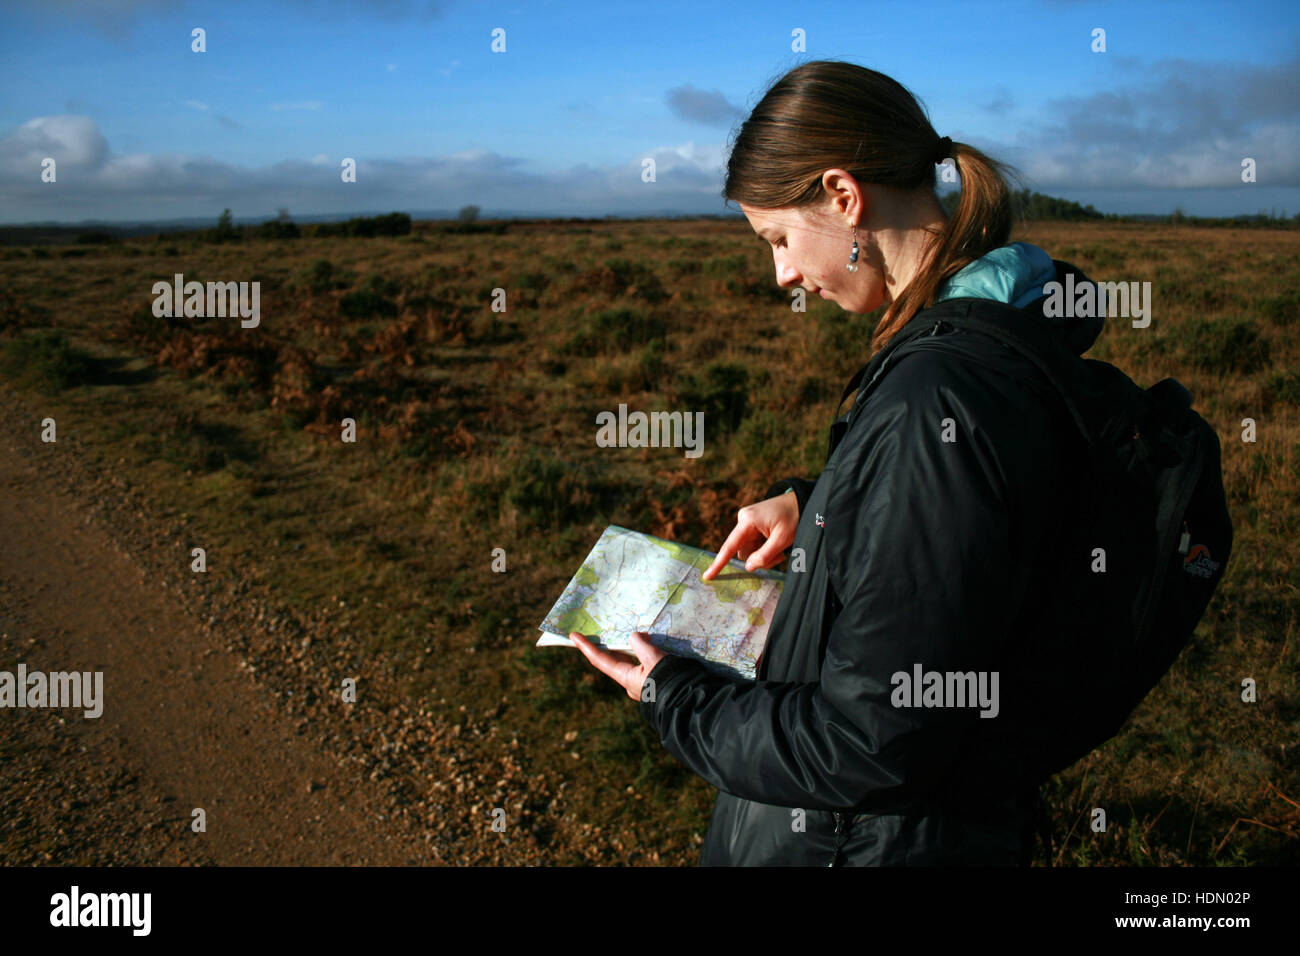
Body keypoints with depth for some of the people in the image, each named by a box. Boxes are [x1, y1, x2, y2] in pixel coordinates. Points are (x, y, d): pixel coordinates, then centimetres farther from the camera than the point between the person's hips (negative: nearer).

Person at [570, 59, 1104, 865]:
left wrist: (673, 701, -15)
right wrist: (809, 501, 5)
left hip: (879, 837, -8)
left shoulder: (938, 399, -31)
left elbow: (873, 747, -28)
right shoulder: (999, 333, 0)